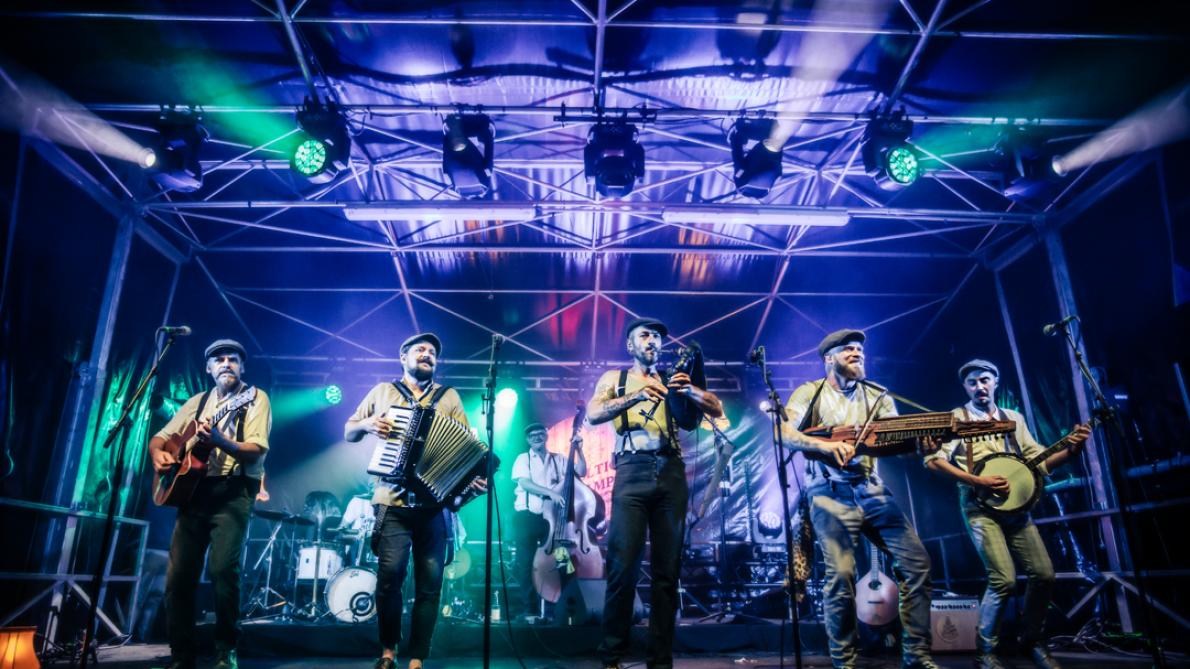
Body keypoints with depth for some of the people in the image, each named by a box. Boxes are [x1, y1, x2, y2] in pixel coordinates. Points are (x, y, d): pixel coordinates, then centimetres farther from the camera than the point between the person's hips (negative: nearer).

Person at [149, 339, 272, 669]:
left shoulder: (255, 398, 0)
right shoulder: (198, 401, 17)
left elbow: (256, 451, -12)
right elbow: (160, 437, 19)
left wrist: (221, 441, -30)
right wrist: (158, 454, -4)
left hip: (232, 494, -5)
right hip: (192, 492, 5)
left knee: (223, 568, -17)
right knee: (178, 575, 1)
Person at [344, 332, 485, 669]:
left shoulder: (449, 397, 13)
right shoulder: (382, 392, 14)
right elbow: (349, 433, 18)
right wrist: (367, 423, -4)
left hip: (435, 504, 1)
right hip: (394, 503, -1)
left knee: (429, 584, 0)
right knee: (389, 577, -9)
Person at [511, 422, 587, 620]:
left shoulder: (558, 459, 13)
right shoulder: (523, 459, 5)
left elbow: (581, 473, 4)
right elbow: (524, 483, -10)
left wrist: (579, 450, -6)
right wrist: (550, 492, -22)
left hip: (552, 516, 2)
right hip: (527, 516, -2)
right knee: (527, 563, -4)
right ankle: (529, 608, 2)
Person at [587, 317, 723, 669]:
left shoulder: (673, 379, 19)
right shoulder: (614, 378, 14)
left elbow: (717, 409, 9)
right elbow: (593, 415, -5)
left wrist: (690, 390, -11)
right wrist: (636, 396, -19)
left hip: (671, 472, 2)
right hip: (633, 472, -2)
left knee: (667, 568, 3)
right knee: (623, 565, -7)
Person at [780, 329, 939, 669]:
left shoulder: (877, 397, 14)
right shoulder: (810, 392, 3)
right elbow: (783, 432, -10)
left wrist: (919, 441, -21)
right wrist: (827, 445, -25)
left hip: (871, 488, 5)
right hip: (829, 492, -4)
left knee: (917, 561, -3)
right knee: (841, 574, -13)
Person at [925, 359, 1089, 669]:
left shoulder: (1014, 418, 16)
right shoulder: (956, 418, -1)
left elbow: (1038, 459, 12)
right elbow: (933, 460, -11)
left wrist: (1071, 449, -7)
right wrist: (978, 481, -18)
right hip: (980, 507, -5)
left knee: (1044, 573, 0)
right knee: (1003, 579, -16)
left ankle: (1032, 640, 24)